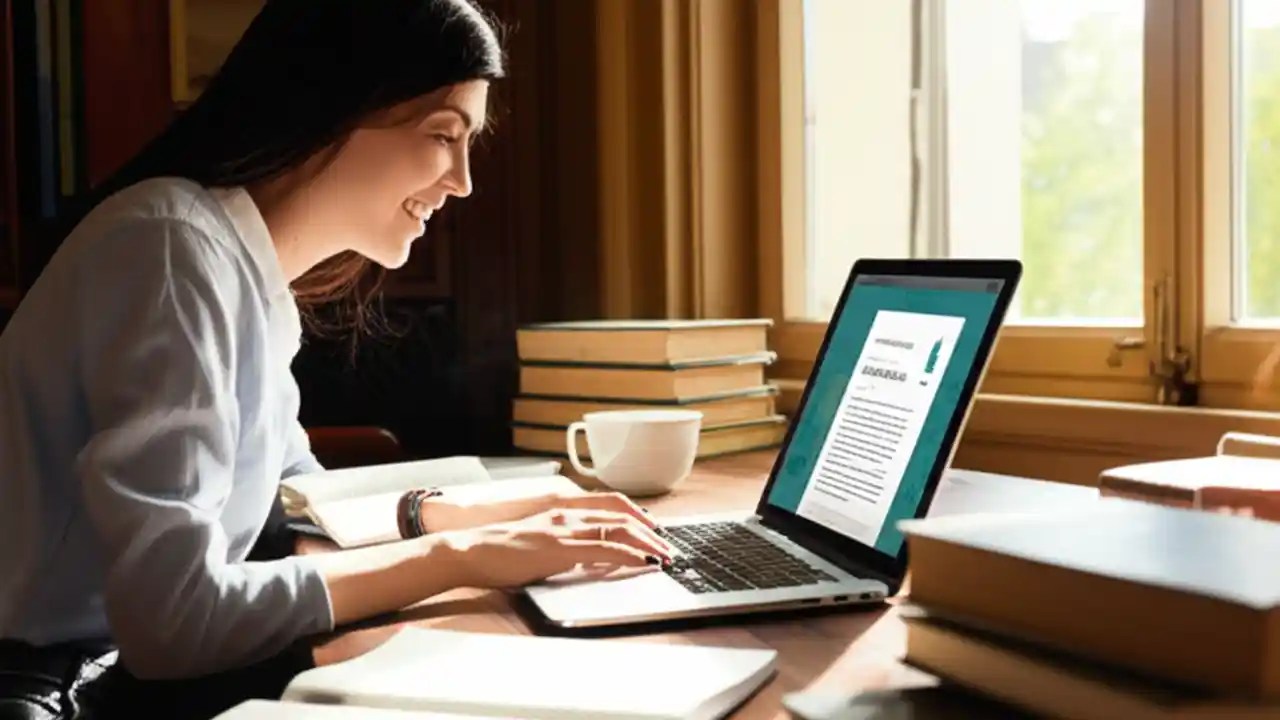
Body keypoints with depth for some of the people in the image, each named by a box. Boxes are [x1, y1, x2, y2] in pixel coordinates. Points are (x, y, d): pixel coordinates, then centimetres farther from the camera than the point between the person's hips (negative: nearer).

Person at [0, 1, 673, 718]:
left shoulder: (250, 275, 6)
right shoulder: (178, 249, -22)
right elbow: (171, 616, -28)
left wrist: (504, 514, 0)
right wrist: (460, 554, -19)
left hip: (125, 662, 8)